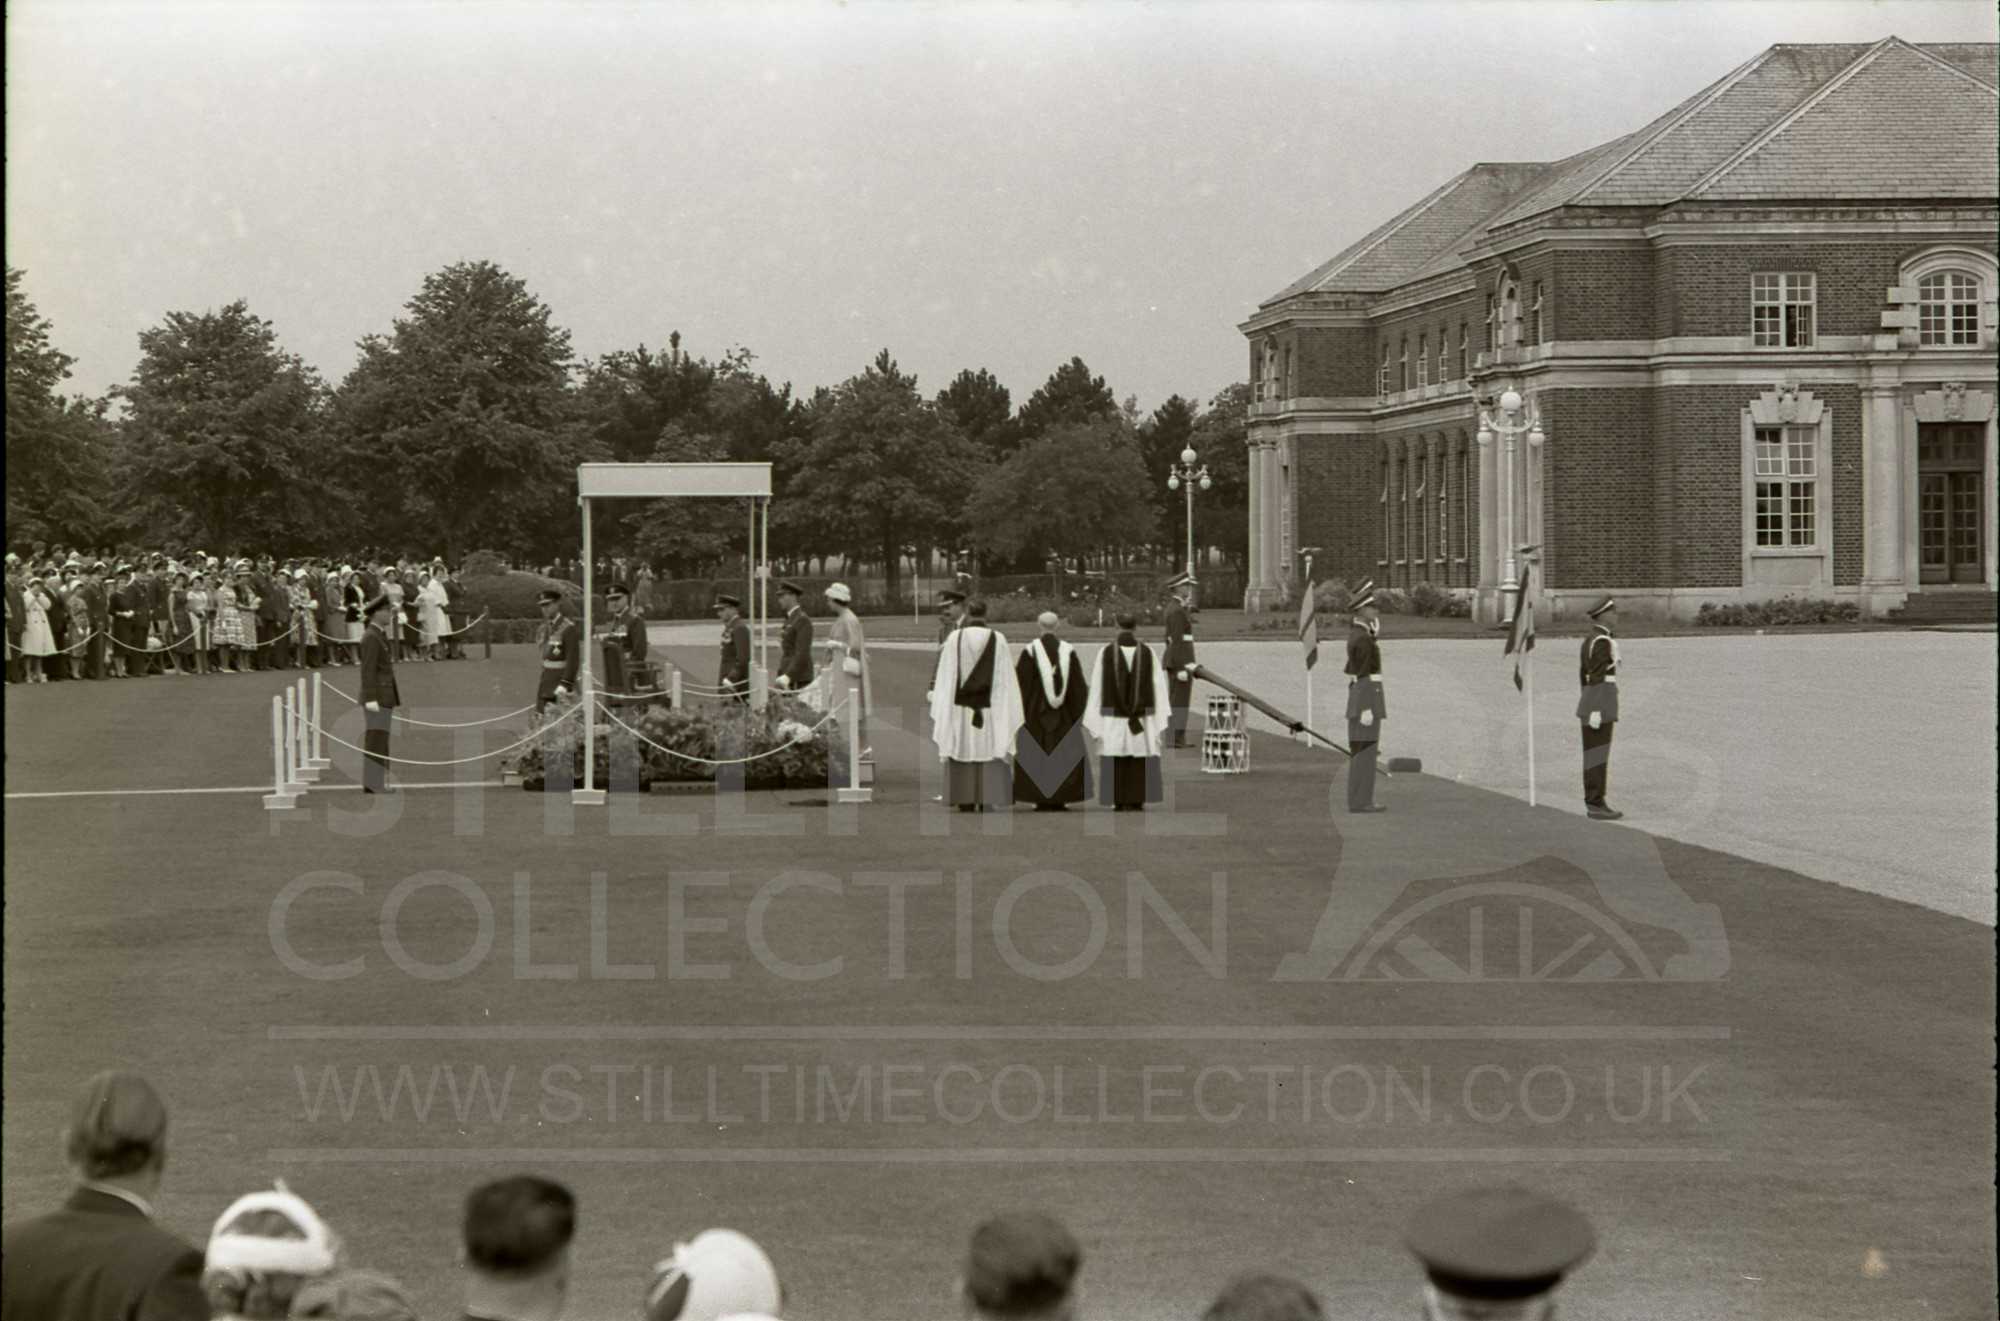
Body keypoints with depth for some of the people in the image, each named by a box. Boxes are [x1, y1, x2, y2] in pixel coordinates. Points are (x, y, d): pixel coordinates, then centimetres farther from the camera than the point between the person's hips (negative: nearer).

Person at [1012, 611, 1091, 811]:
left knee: (1037, 753, 3)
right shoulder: (1069, 651, -2)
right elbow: (1079, 685, 2)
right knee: (1063, 753, 10)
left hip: (1036, 713, -2)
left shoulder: (1030, 651, -9)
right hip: (1064, 716, 2)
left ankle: (1042, 800, -2)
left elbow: (1020, 683, -8)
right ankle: (1060, 799, 6)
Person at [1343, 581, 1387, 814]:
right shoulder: (1362, 639, -17)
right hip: (1366, 700, -10)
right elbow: (1361, 674, -19)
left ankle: (1360, 799, 14)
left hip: (1360, 700, 10)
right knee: (1365, 750, -7)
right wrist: (1366, 709, -20)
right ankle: (1360, 801, -5)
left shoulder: (1355, 635, 15)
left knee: (1362, 751, 11)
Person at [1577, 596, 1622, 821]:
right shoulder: (1603, 642, -16)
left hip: (1589, 702, 10)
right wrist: (1596, 711, -21)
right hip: (1601, 703, -10)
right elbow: (1597, 676, -20)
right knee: (1599, 755, -6)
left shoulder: (1589, 640, 14)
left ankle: (1593, 803, 13)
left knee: (1593, 753, 11)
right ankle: (1596, 805, -5)